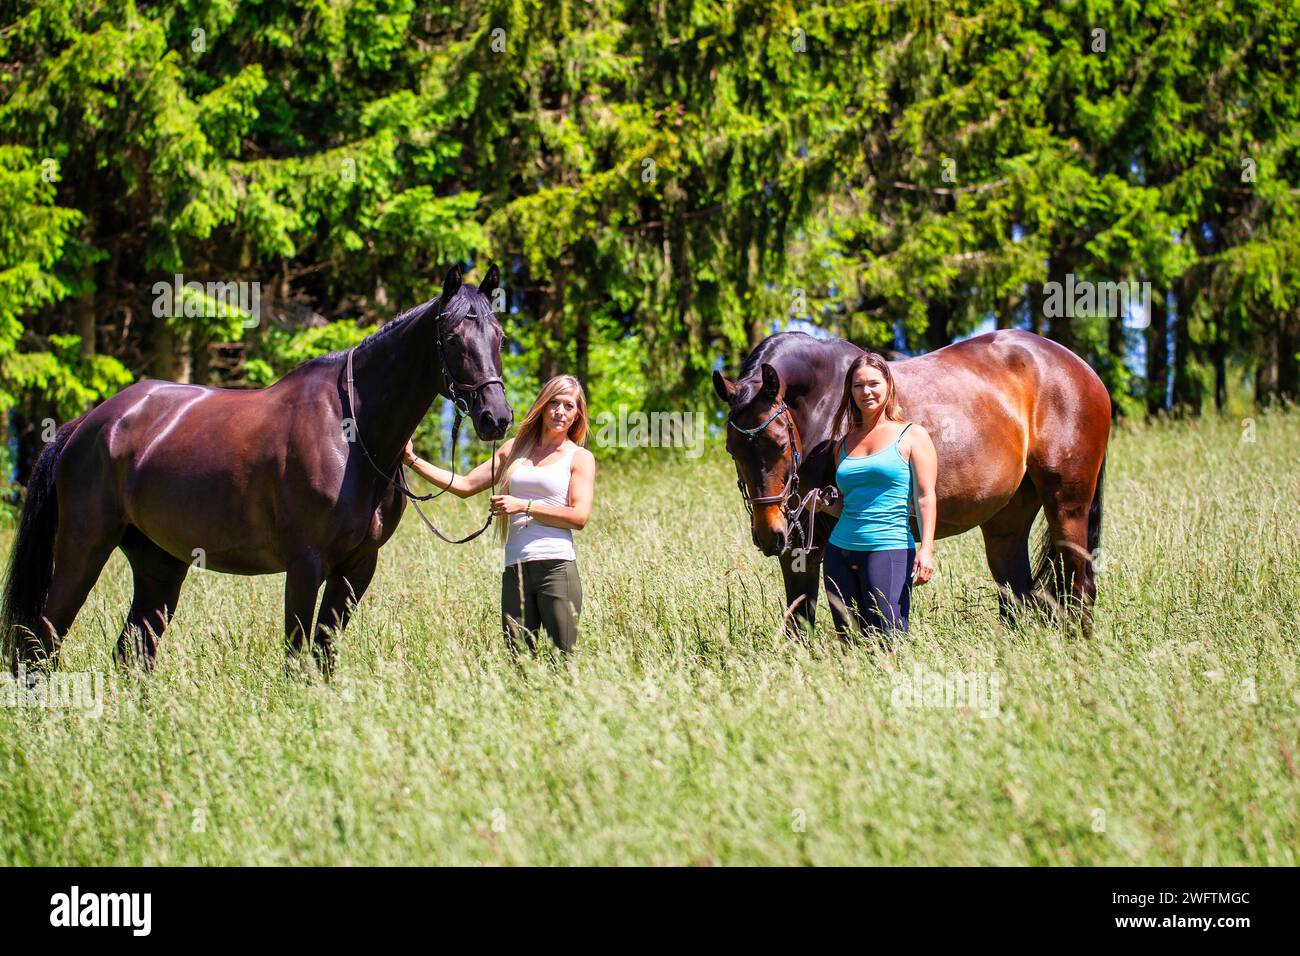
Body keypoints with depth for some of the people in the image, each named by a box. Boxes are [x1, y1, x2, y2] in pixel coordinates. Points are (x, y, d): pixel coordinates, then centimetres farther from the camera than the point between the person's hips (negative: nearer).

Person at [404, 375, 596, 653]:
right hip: (515, 569, 4)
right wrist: (413, 460, 11)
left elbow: (579, 517, -5)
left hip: (556, 567, -4)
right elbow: (465, 485, 17)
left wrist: (524, 506, -10)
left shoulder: (580, 458, 7)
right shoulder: (515, 449, 19)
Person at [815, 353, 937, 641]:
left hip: (888, 550, -5)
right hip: (840, 550, 5)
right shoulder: (845, 443, 16)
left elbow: (925, 497, -5)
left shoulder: (912, 436, 2)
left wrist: (926, 549, -16)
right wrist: (827, 504, 0)